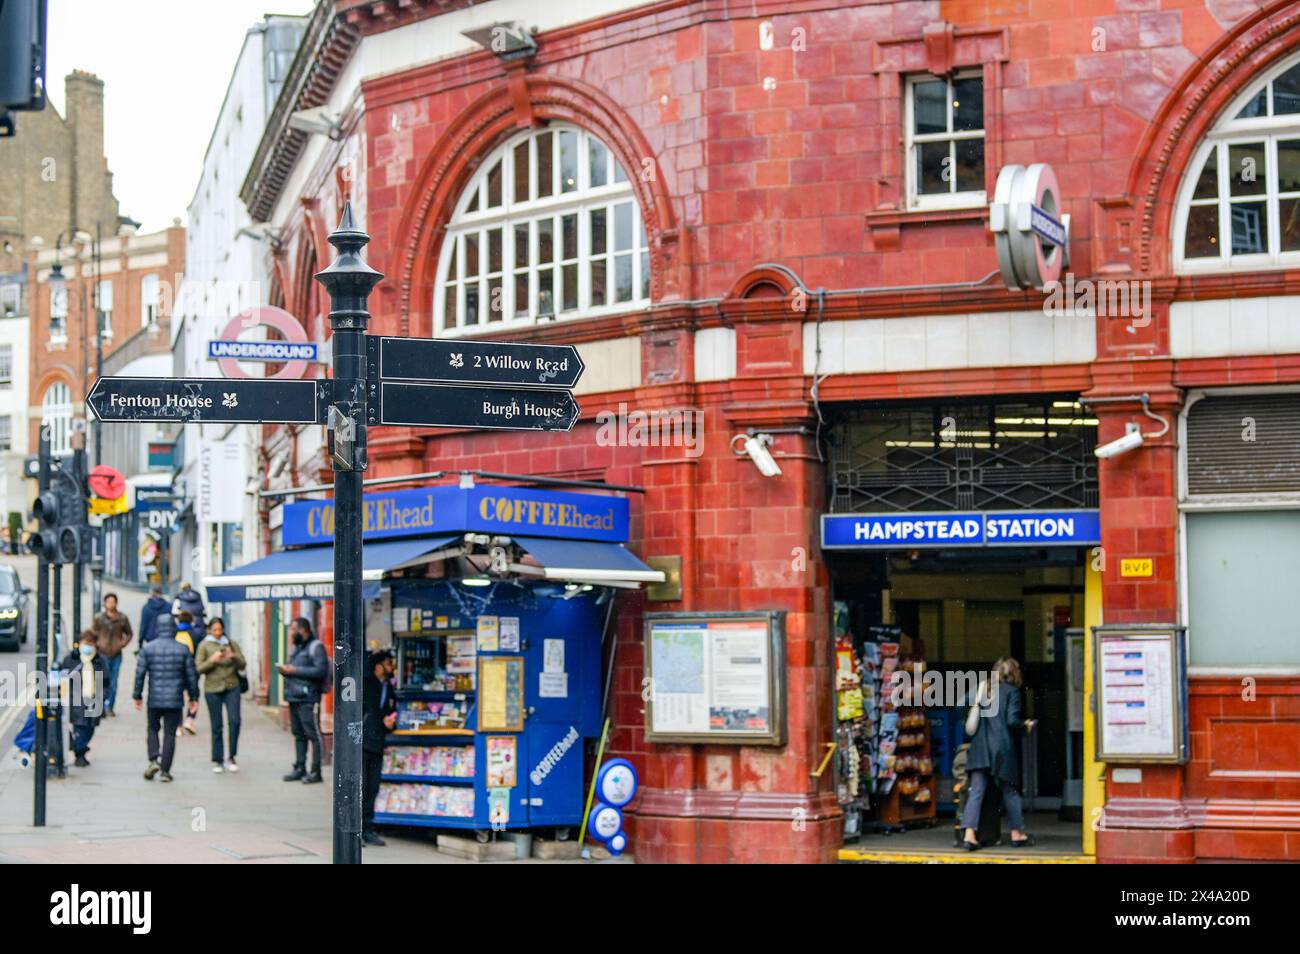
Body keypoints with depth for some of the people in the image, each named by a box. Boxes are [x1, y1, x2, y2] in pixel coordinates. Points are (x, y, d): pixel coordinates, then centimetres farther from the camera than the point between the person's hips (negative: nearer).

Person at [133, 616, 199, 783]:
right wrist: (194, 697, 11)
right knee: (170, 734, 5)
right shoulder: (182, 649, -1)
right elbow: (191, 675, 2)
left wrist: (137, 695, 7)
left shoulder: (148, 648, -2)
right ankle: (165, 771, 4)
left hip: (155, 699, 0)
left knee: (153, 729, 19)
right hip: (175, 700, 0)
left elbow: (140, 673, -2)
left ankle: (153, 760, -1)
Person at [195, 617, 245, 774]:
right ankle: (217, 761, 10)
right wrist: (212, 660, -18)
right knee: (216, 726, 2)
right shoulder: (204, 646, 4)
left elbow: (242, 665, 6)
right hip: (212, 689, -1)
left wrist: (234, 657, -14)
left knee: (234, 721, -13)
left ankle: (231, 758, -1)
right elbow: (199, 668, -2)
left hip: (232, 687, 1)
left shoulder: (232, 644, 9)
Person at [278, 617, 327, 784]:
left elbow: (321, 671, -18)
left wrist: (295, 670, -16)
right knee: (298, 734, 12)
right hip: (294, 697, 9)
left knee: (313, 734, -6)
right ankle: (300, 768, 17)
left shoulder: (315, 647, -8)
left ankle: (316, 771, -5)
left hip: (308, 699, -9)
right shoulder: (297, 647, 21)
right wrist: (285, 669, 8)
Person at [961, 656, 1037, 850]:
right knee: (1010, 791, 11)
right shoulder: (1011, 691, -1)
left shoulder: (983, 689, 12)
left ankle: (969, 835, -13)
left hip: (980, 747, 3)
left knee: (976, 791, -1)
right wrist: (1025, 726, 8)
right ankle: (1017, 834, 21)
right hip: (1002, 747, -3)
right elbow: (1012, 720, -10)